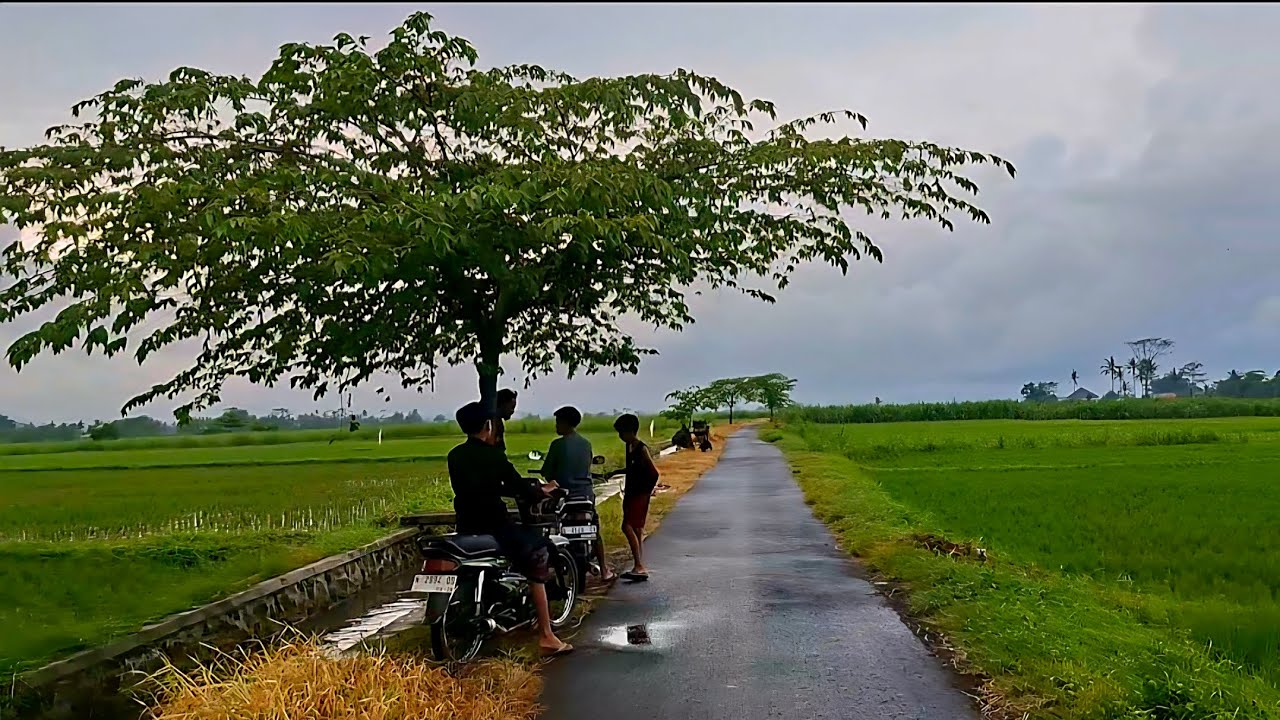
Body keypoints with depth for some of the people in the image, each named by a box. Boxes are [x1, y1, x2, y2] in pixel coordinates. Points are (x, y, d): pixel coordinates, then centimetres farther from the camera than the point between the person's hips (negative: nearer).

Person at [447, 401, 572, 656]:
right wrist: (542, 490, 10)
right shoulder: (492, 454, -11)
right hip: (493, 524, -7)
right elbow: (518, 486, -9)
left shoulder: (454, 456, 8)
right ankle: (546, 636, -6)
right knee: (538, 560, 2)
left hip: (466, 526, 7)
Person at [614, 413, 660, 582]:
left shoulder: (642, 449, -15)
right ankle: (641, 568, 14)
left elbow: (655, 473, -16)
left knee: (627, 527, -17)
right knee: (636, 531, 10)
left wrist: (649, 490, -13)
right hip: (630, 494, 9)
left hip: (640, 495, -9)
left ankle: (639, 566, -16)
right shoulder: (629, 447, 12)